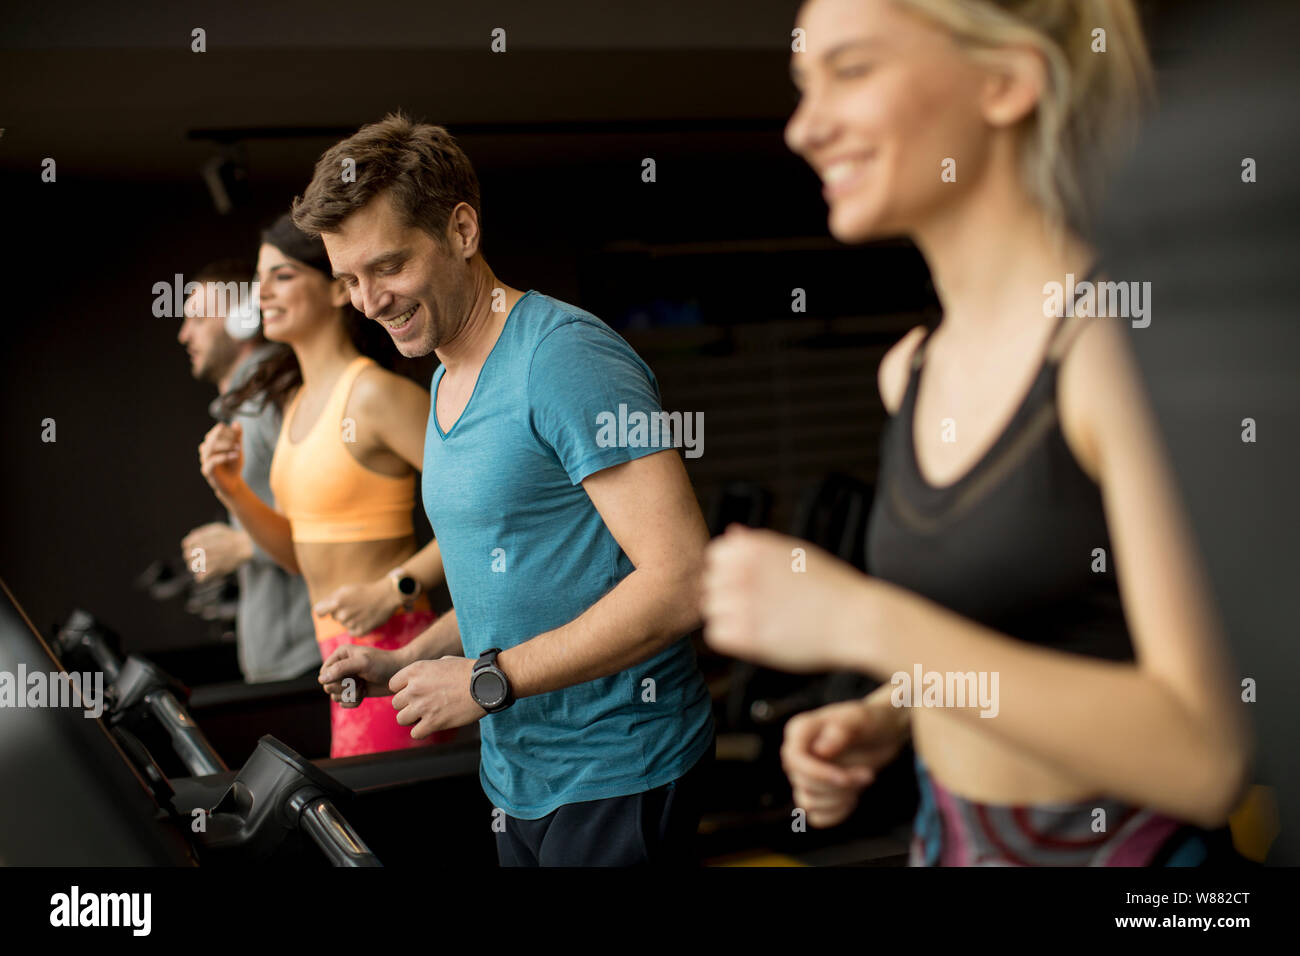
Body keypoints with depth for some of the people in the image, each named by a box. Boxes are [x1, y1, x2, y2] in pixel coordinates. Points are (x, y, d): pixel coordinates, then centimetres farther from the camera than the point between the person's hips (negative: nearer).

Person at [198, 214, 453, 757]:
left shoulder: (375, 394, -13)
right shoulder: (297, 402, 13)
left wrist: (394, 589, -21)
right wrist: (233, 492, 3)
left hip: (389, 650, -9)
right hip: (338, 650, 9)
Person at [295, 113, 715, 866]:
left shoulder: (565, 355, -18)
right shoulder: (447, 380, 12)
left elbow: (682, 580, -25)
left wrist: (489, 679, -19)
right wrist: (407, 661, 6)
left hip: (617, 778, -8)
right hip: (516, 776, 8)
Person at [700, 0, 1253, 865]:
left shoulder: (1122, 340, -20)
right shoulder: (909, 369, 1)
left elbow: (1206, 756, -26)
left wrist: (859, 619, -28)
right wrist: (883, 720, -3)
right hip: (949, 836, 6)